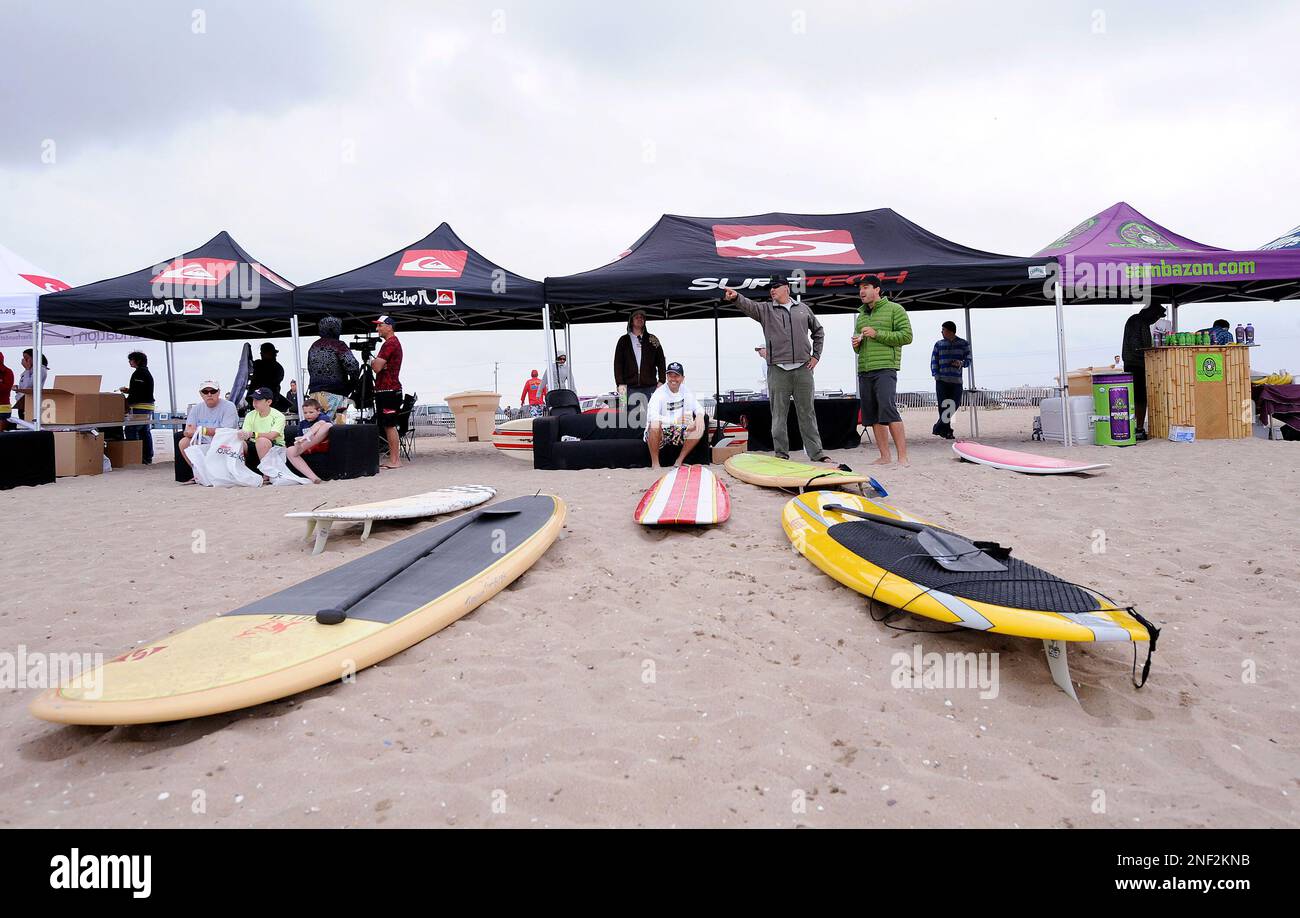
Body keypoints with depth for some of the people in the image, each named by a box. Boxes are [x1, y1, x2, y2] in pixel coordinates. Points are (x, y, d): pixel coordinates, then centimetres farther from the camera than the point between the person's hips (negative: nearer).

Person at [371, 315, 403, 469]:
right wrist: (375, 362, 2)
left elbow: (377, 367, -18)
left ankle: (394, 461, -8)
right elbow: (380, 366, 23)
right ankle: (394, 459, 13)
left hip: (388, 391, -10)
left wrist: (371, 361, 2)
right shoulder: (393, 342, 21)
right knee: (388, 426, 11)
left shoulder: (390, 344, -12)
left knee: (389, 425, -9)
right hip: (386, 390, 10)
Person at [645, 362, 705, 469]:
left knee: (700, 427, -13)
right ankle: (655, 463, -16)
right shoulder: (659, 393, -15)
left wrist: (699, 417, -18)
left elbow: (698, 409, 9)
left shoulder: (686, 392, 3)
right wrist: (676, 420, -42)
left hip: (678, 433, 5)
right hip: (660, 434, -5)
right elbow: (653, 417, -30)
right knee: (654, 425, -36)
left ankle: (679, 460, -4)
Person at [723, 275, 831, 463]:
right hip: (778, 370, -1)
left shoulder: (803, 308, 12)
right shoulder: (766, 310, 6)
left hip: (803, 369, 1)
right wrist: (736, 297, -35)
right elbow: (749, 305, -14)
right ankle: (781, 454, 11)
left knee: (807, 413, 6)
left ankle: (816, 452, 12)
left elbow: (818, 331, 22)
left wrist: (816, 355, 13)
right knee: (779, 414, 2)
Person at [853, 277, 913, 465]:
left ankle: (903, 457, -14)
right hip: (863, 370, 7)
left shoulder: (894, 309, 4)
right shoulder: (861, 316, 23)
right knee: (872, 414, 4)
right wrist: (856, 344, 8)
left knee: (888, 410, -17)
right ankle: (885, 456, 9)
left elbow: (907, 336, -6)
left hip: (885, 368, -7)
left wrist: (878, 334, -11)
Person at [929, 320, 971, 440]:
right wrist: (936, 375, -6)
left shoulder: (964, 344, 11)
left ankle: (938, 428, 12)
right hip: (941, 380, -1)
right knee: (943, 406, -7)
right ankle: (947, 432, -3)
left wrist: (961, 363, -13)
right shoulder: (939, 344, 12)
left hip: (956, 381, 1)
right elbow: (934, 361, 8)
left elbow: (968, 360, 10)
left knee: (954, 406, -1)